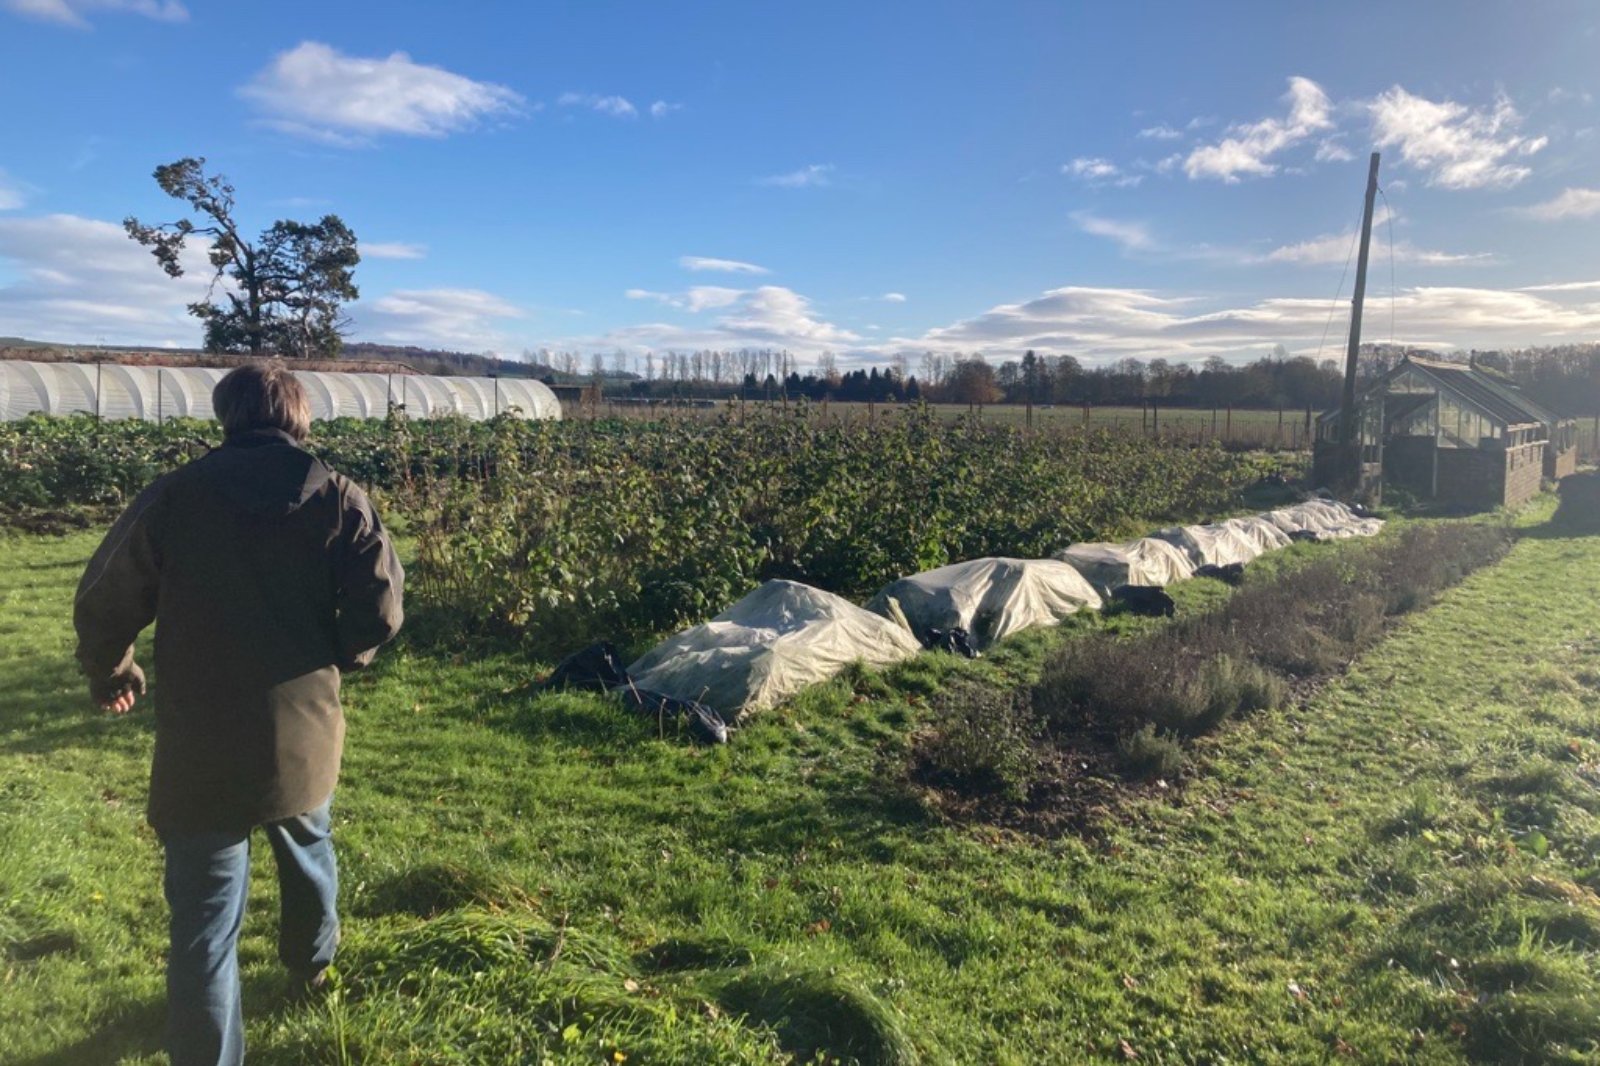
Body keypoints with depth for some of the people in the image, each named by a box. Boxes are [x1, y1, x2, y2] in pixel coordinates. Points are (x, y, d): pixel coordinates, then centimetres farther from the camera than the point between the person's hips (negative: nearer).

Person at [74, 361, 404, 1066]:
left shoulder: (175, 494, -5)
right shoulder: (339, 500, -5)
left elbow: (103, 603, 0)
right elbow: (380, 612, -11)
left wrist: (110, 675, 20)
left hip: (198, 742, -2)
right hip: (304, 731, 3)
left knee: (204, 914, 6)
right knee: (307, 848, 30)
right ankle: (312, 962, 54)